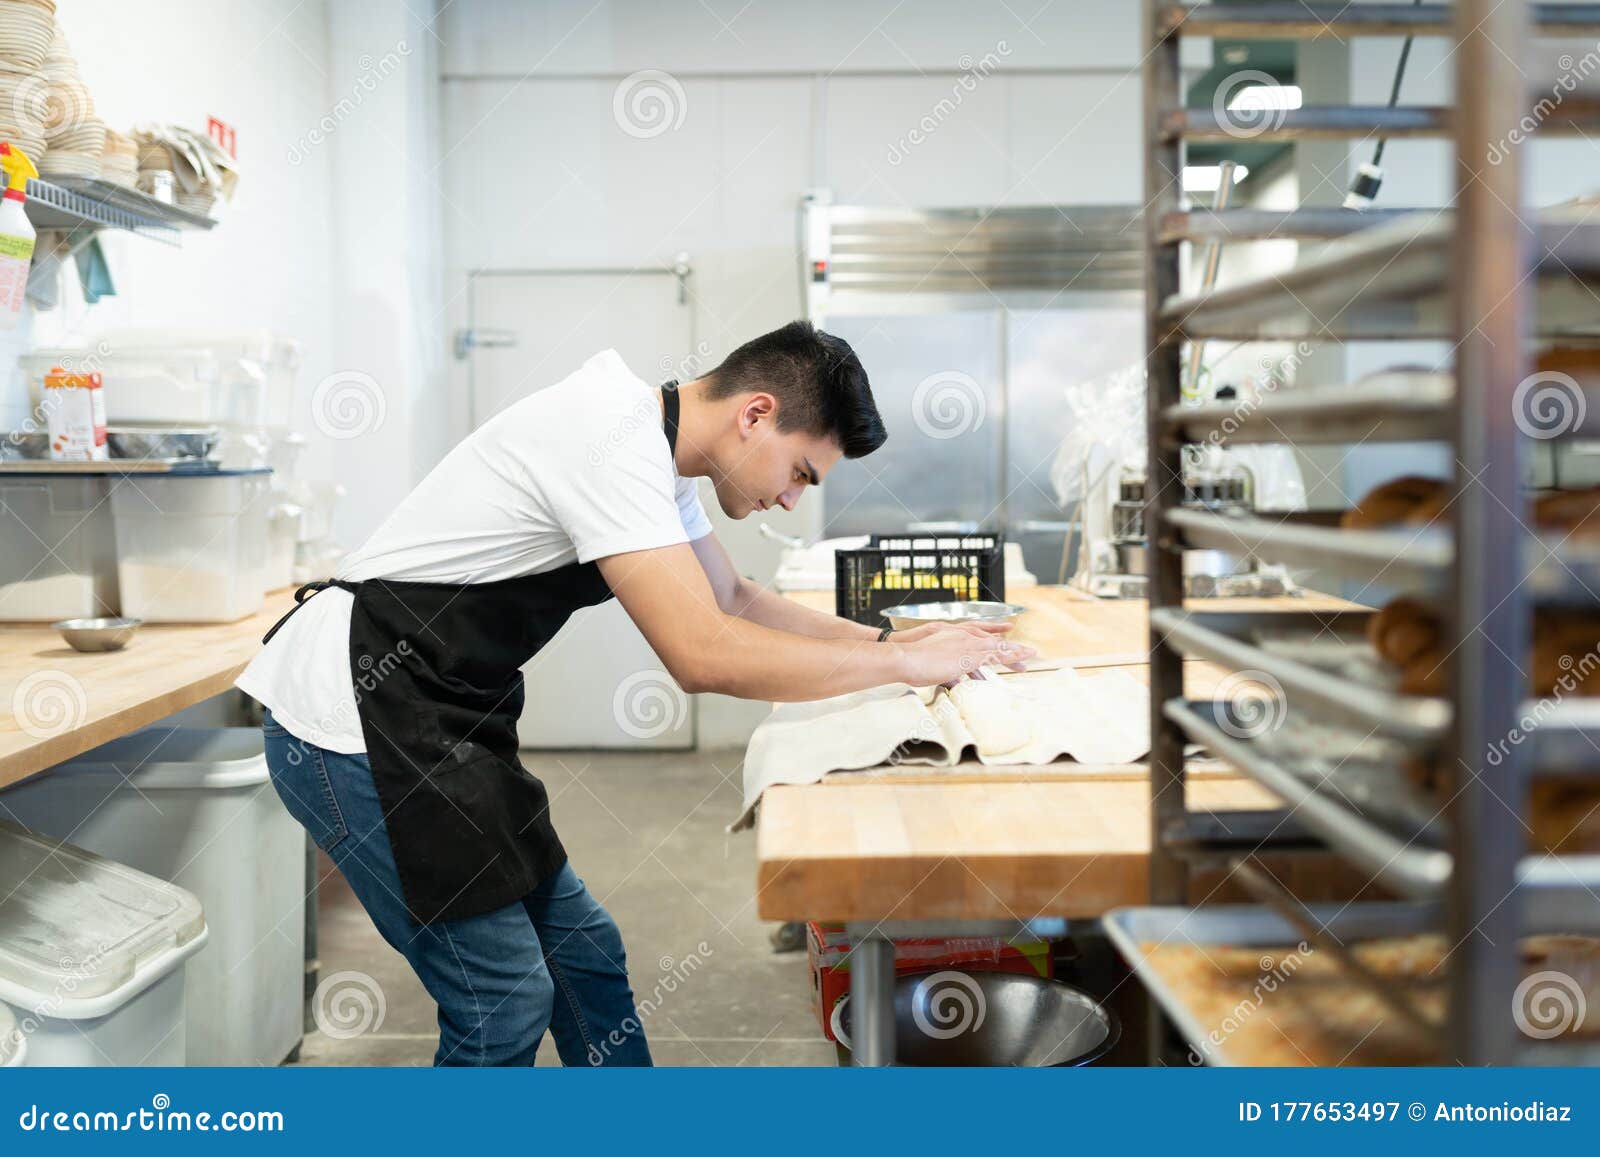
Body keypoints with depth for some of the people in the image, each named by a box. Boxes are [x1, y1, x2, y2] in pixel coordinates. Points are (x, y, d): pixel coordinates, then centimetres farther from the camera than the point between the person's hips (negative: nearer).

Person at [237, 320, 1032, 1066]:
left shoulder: (653, 448, 7)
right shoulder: (615, 437, -23)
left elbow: (733, 600, 18)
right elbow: (704, 655, -30)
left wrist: (887, 640, 6)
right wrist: (904, 664, -19)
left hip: (438, 721, 10)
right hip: (353, 719, -10)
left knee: (581, 954, 12)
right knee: (507, 1002, -6)